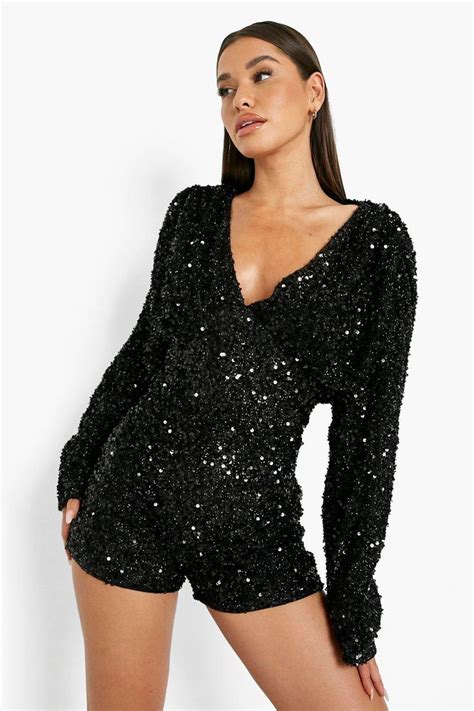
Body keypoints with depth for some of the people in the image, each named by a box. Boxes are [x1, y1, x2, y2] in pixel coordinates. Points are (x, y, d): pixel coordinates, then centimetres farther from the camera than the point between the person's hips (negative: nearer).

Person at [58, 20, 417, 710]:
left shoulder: (375, 238, -3)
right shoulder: (194, 212, 4)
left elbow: (368, 426, -4)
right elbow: (145, 348, 11)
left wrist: (353, 602, -4)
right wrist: (77, 476, 11)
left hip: (256, 524, -1)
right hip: (130, 494, 2)